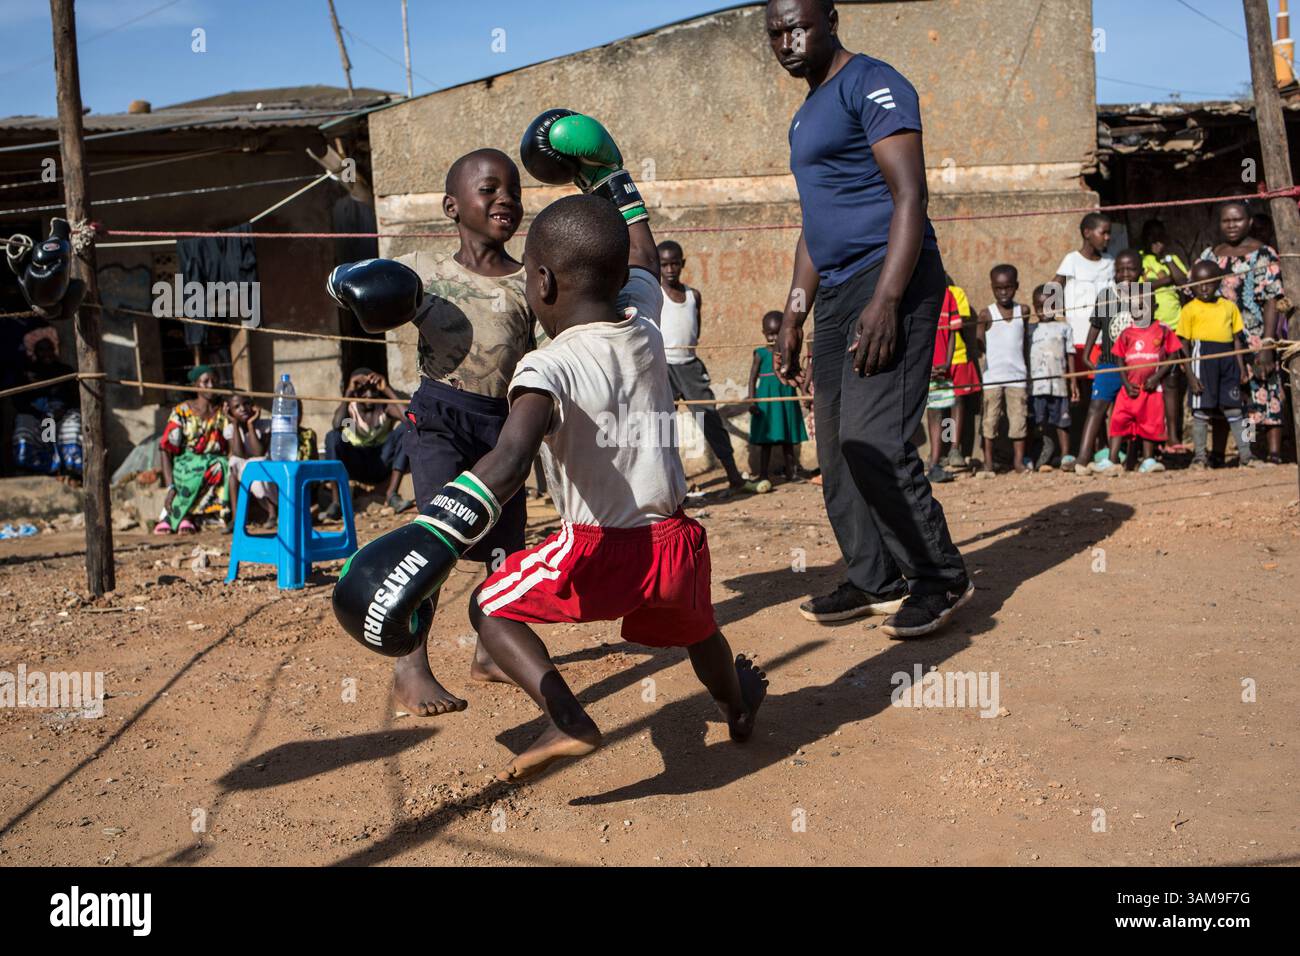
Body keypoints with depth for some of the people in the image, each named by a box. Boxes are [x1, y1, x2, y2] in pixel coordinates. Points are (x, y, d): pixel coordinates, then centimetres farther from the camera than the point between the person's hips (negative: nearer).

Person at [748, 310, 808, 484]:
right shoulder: (761, 354, -2)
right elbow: (753, 379, -2)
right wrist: (751, 401, -10)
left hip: (787, 400, 3)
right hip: (767, 402, -3)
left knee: (789, 440, 8)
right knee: (766, 441, -1)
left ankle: (791, 473, 17)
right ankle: (762, 477, 1)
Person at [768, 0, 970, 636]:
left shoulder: (871, 84, -5)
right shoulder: (806, 117, 23)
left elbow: (909, 195, -15)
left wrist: (884, 301, -24)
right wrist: (794, 316, 22)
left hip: (888, 282, -9)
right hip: (836, 295, 9)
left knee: (874, 444, -16)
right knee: (838, 454, 7)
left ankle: (941, 579, -2)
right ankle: (875, 581, 17)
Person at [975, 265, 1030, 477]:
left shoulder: (1022, 311, 7)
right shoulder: (986, 314, 0)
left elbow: (1026, 341, 14)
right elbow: (980, 344, 1)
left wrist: (1027, 370, 13)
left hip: (1017, 375, 2)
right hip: (992, 376, -2)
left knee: (1019, 418, 2)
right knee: (990, 419, 0)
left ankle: (1019, 461, 10)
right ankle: (988, 463, 5)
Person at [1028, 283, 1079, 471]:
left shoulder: (1063, 328, 8)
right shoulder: (1031, 330, 9)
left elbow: (1070, 356, 8)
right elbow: (1024, 356, 8)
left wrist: (1073, 382, 4)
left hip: (1058, 383, 0)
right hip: (1036, 384, 0)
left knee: (1061, 421, 2)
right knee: (1040, 422, 0)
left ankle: (1066, 456, 5)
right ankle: (1044, 458, 5)